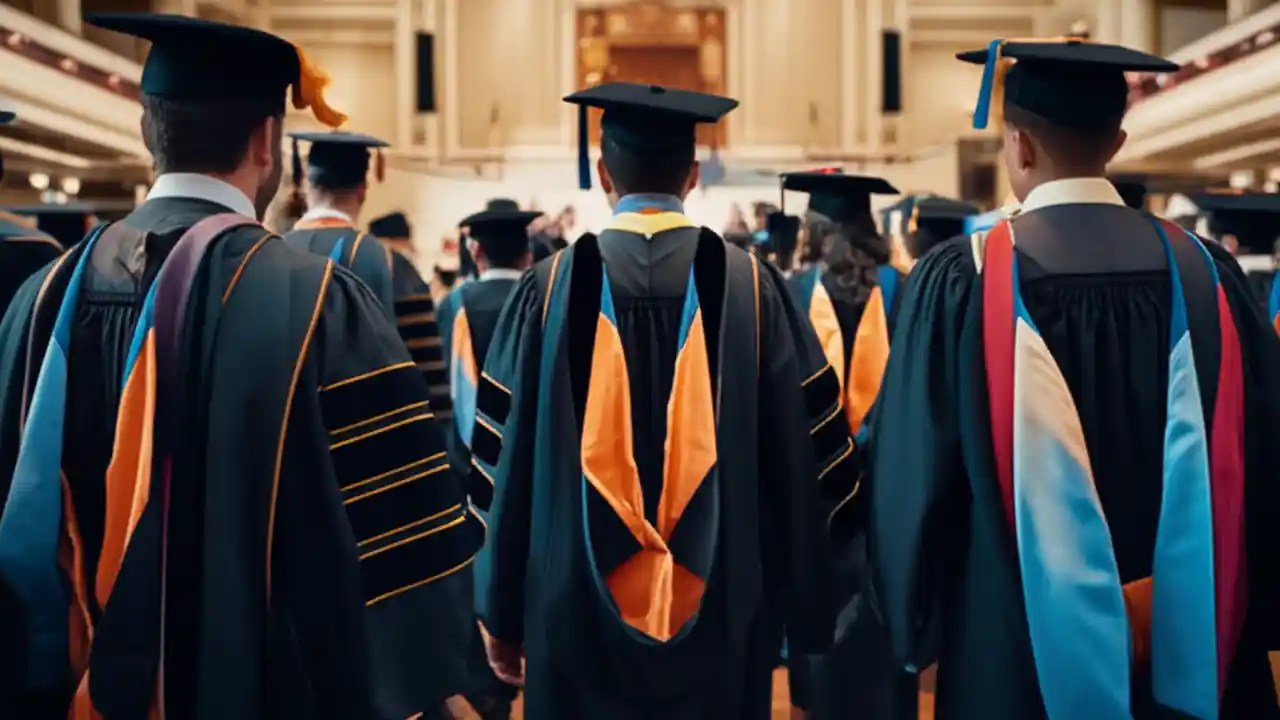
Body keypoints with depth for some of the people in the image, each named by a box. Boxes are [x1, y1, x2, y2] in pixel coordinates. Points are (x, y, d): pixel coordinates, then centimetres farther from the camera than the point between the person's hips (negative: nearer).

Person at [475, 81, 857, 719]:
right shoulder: (751, 286, -4)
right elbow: (802, 460, -3)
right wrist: (803, 609, 7)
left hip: (577, 612, 0)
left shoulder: (550, 287, -5)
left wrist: (502, 616, 7)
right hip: (719, 609, 1)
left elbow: (507, 462, -2)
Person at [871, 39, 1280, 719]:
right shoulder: (1206, 272, -4)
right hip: (1186, 649, 3)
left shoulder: (960, 279, -14)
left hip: (1021, 647, -2)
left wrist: (918, 626, 5)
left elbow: (914, 478, -10)